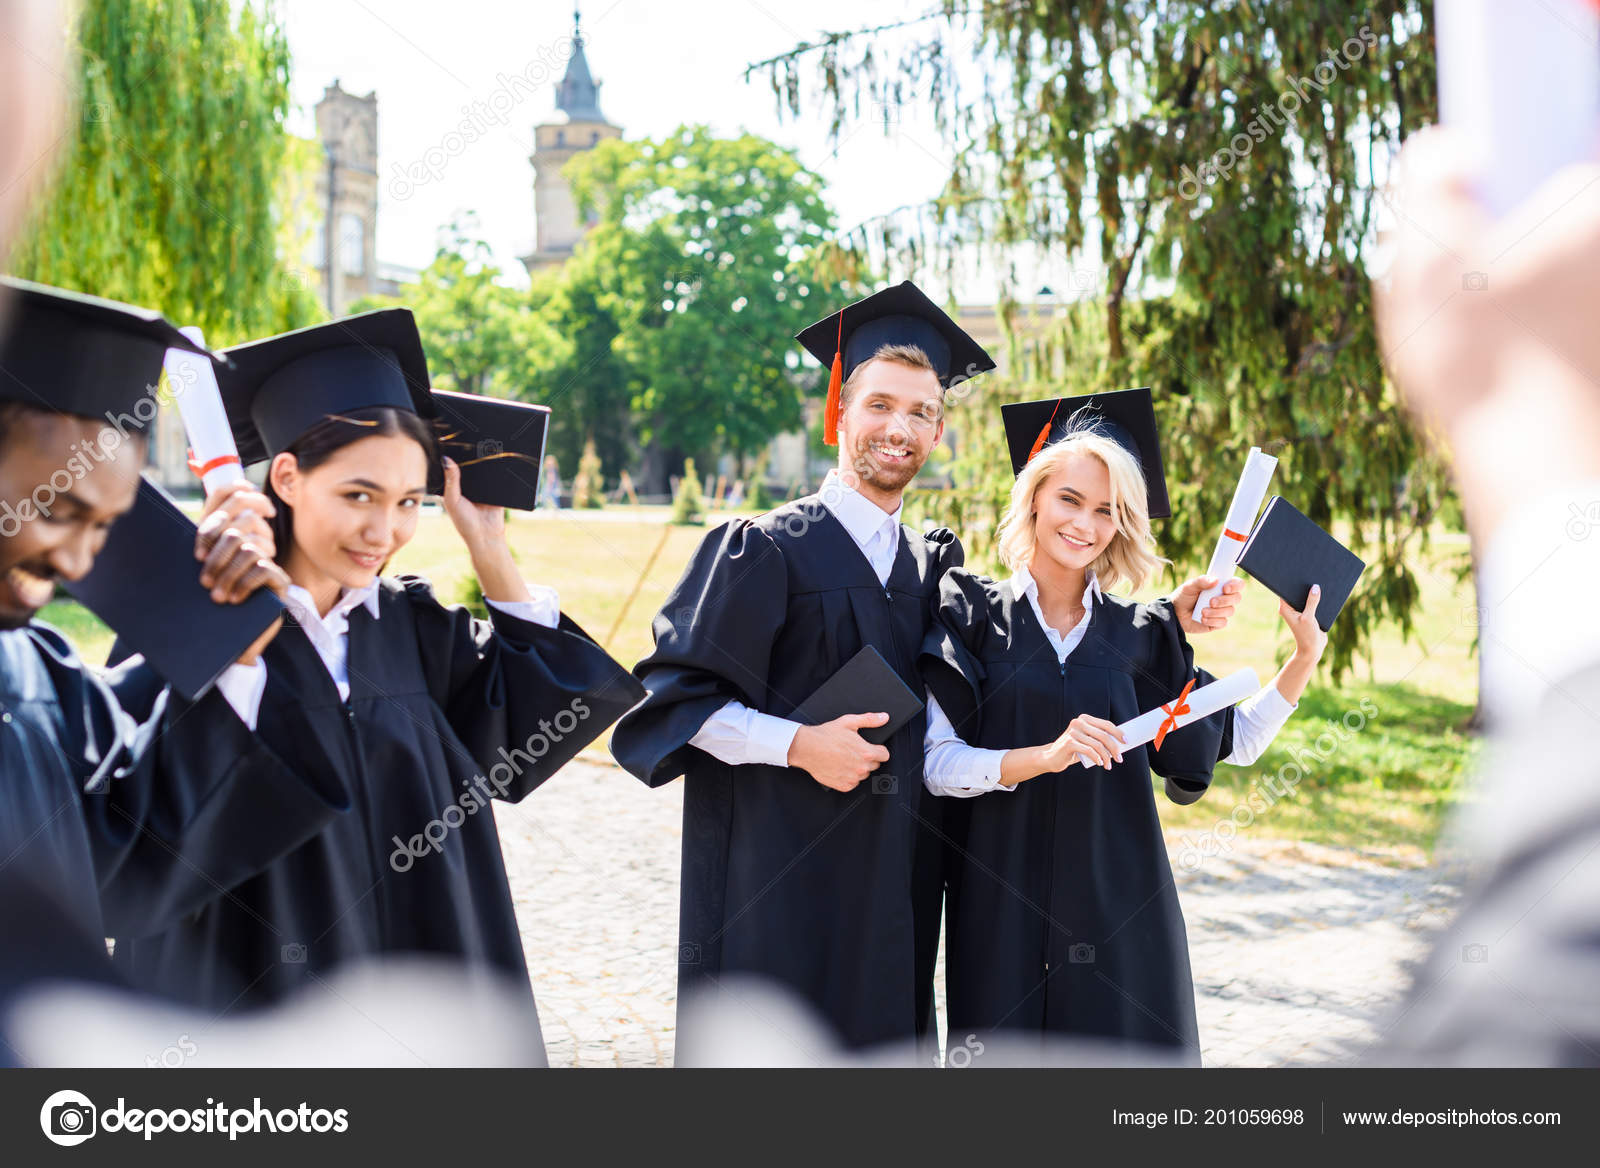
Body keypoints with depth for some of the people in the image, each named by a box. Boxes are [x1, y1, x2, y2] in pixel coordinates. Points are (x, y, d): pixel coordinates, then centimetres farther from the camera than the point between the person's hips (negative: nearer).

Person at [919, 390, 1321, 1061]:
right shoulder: (973, 615, 0)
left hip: (1119, 912, 2)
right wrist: (1044, 757, -22)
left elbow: (1235, 740, 14)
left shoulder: (1139, 635, 6)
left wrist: (1306, 657, 2)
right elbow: (936, 764, -8)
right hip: (1004, 913, -2)